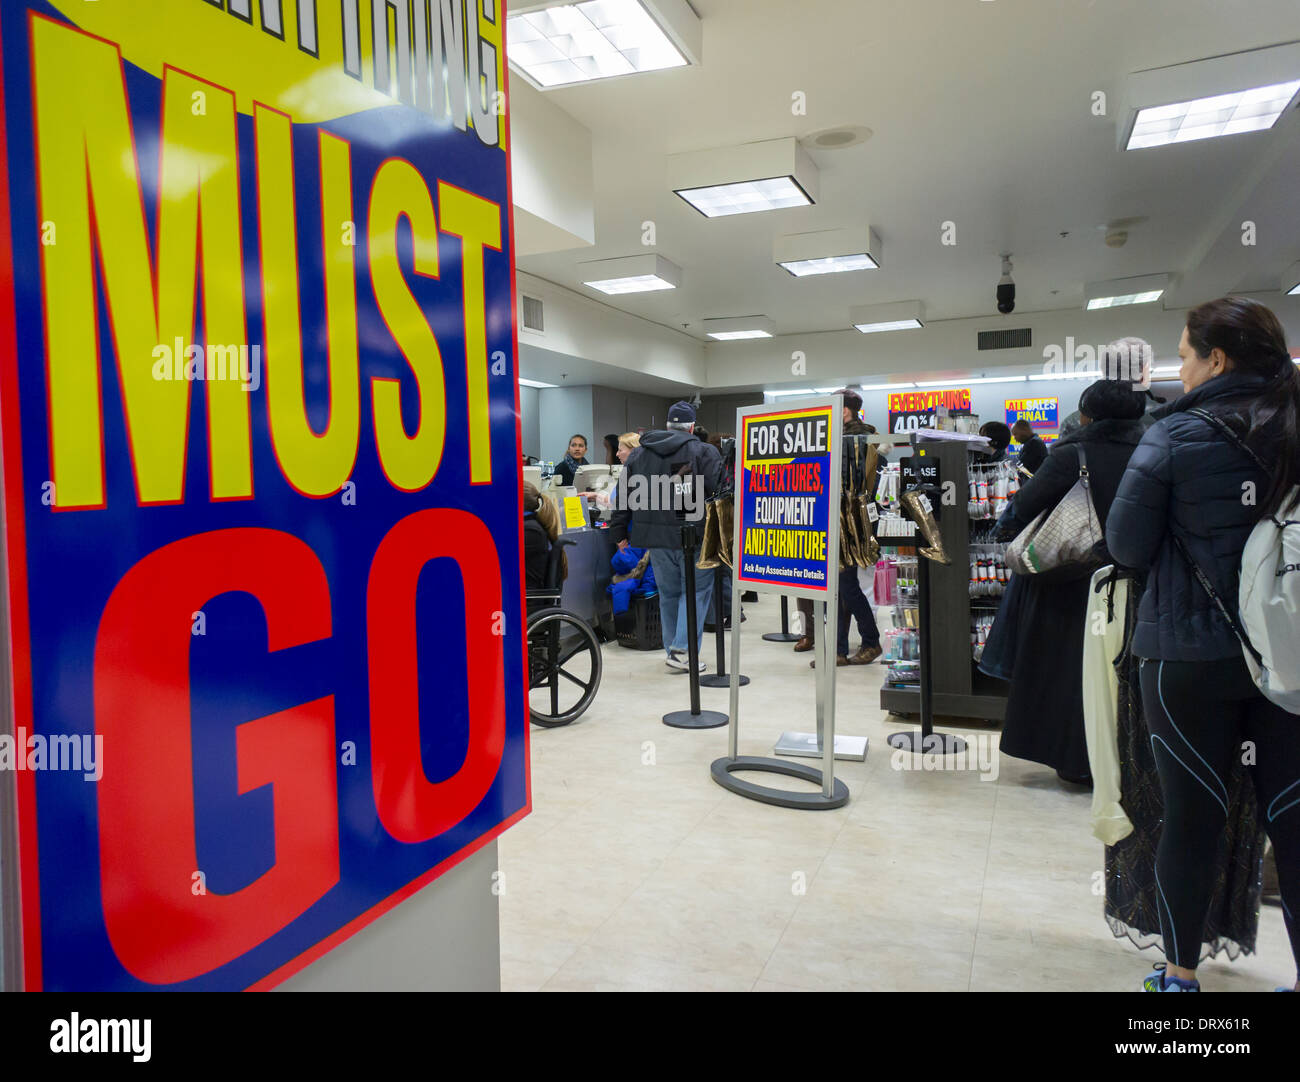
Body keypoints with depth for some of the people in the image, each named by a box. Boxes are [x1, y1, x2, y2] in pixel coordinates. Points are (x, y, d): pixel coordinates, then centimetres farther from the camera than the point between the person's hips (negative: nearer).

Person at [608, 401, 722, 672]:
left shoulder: (639, 454, 12)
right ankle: (682, 650, -4)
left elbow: (624, 495, 13)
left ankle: (673, 649, 21)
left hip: (656, 537, 4)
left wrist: (619, 532, 18)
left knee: (668, 593, 15)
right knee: (696, 591, 5)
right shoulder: (703, 452, -3)